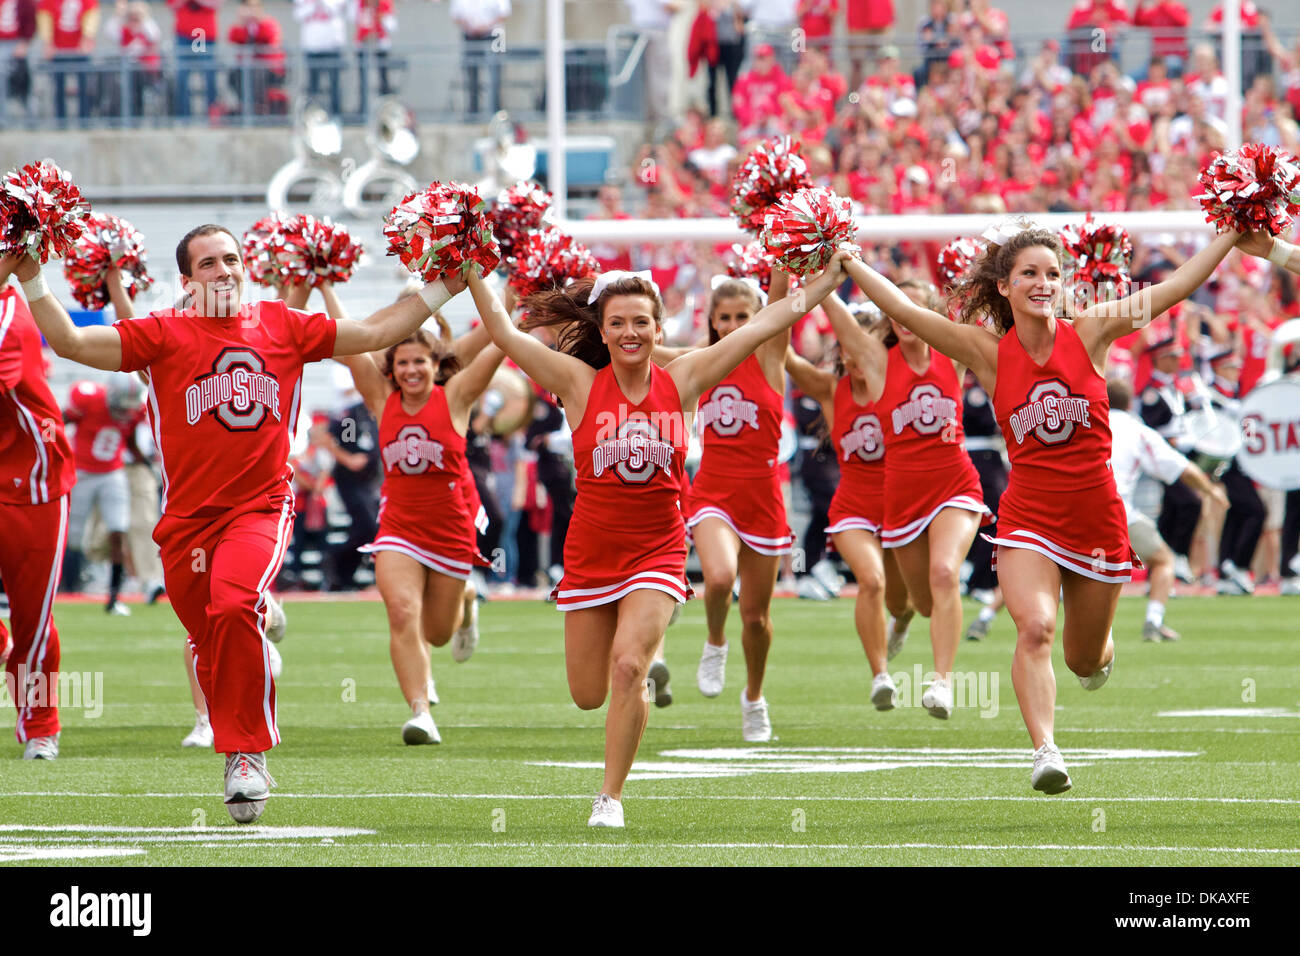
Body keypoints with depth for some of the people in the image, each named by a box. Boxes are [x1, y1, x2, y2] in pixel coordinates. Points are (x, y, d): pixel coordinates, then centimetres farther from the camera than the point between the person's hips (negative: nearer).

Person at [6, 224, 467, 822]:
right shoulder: (166, 334, 0)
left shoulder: (280, 326, 8)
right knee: (212, 647, 10)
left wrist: (444, 288, 13)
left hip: (261, 506, -1)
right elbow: (72, 342, -8)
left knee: (234, 606, -28)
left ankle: (245, 751, -19)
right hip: (188, 516, 1)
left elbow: (376, 332, 14)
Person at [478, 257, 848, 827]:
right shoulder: (580, 384, -5)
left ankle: (611, 796, -5)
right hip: (590, 553, 1)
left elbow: (763, 325, -2)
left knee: (628, 668, -20)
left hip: (657, 551, -1)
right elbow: (504, 334, -7)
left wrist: (829, 276, -2)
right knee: (588, 694, 9)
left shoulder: (682, 382, -3)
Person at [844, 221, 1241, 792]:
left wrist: (1237, 230, -5)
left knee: (1085, 661, 15)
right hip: (1028, 517, -2)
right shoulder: (989, 353, -5)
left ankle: (1100, 652, 51)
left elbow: (1178, 286, -4)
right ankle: (1045, 752, -29)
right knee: (1035, 628, -27)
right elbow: (903, 310, -8)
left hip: (1097, 518, 2)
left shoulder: (1089, 333, -4)